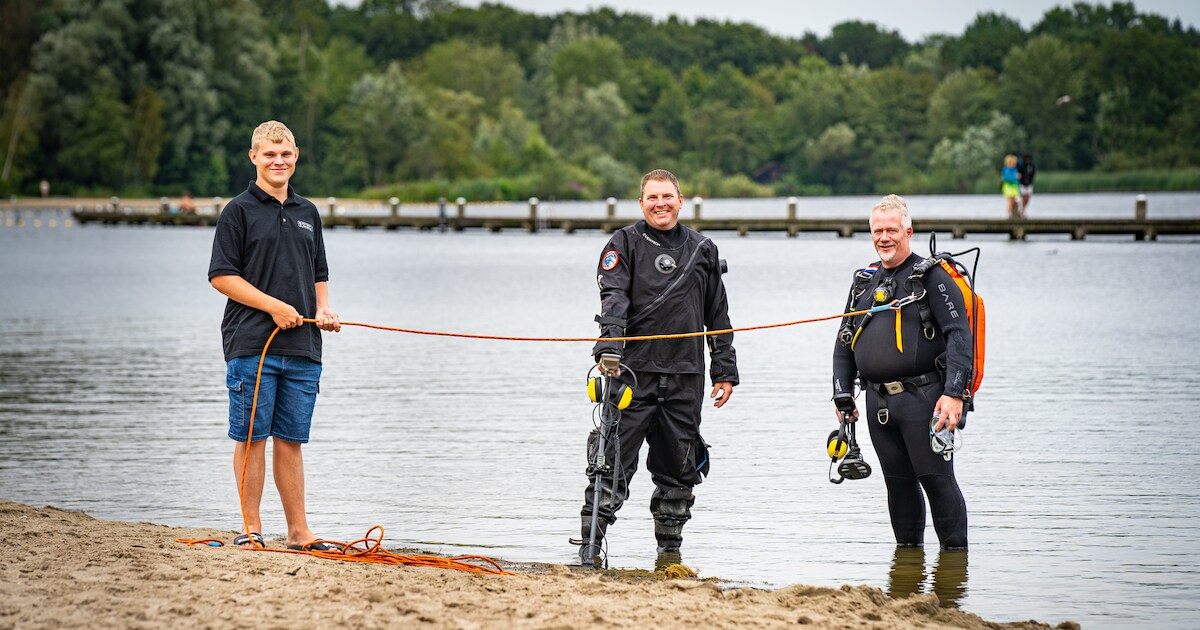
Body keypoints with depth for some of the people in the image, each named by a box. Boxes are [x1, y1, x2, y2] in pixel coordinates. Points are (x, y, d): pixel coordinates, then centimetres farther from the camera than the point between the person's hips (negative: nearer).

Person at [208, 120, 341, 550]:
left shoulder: (307, 212, 17)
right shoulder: (239, 211, 0)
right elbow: (221, 276, -6)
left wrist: (322, 309, 5)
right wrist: (274, 306, -13)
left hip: (302, 348, 5)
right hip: (252, 343, -5)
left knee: (290, 440, 7)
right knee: (252, 436, -2)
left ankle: (298, 530, 9)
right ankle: (251, 527, 4)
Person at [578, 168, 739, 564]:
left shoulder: (702, 250, 14)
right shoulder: (625, 243, 3)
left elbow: (718, 317, 18)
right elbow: (613, 297, -12)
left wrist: (725, 372, 13)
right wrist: (608, 346, -28)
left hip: (686, 377, 3)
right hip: (634, 371, -3)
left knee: (679, 467, 9)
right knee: (614, 460, -8)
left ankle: (670, 545, 20)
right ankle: (591, 541, -5)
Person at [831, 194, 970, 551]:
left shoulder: (931, 276, -3)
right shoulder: (865, 281, 17)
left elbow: (959, 336, -10)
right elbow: (845, 344, 22)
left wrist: (953, 393, -19)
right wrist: (843, 395, 13)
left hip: (922, 398, -6)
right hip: (878, 401, 6)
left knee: (935, 477, -6)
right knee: (898, 481, 9)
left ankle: (955, 550, 1)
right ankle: (908, 549, 17)